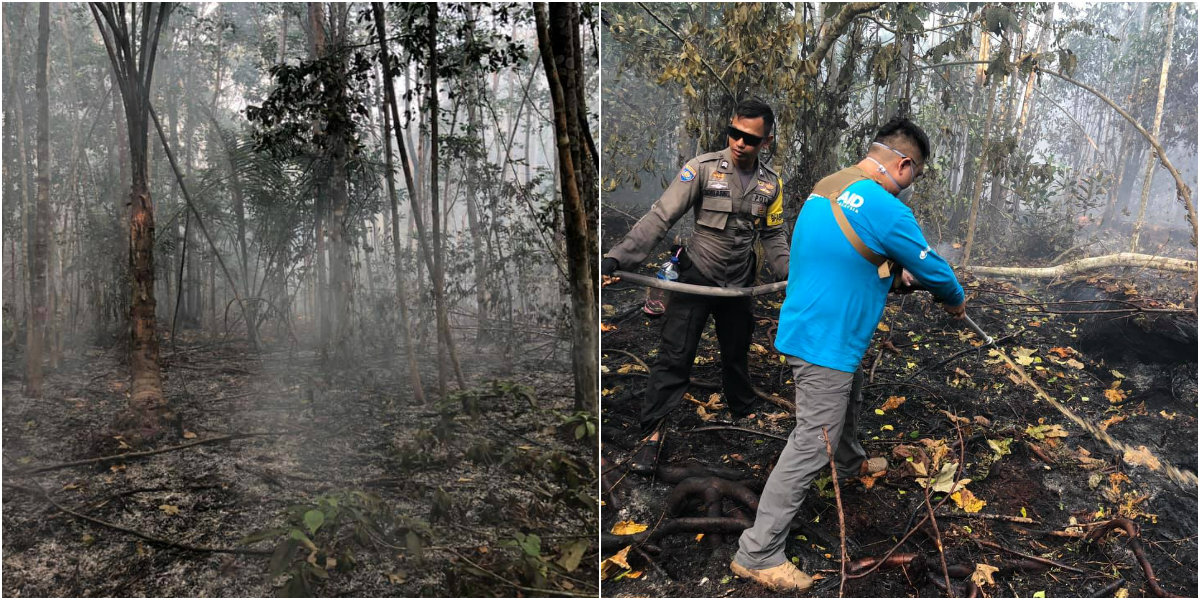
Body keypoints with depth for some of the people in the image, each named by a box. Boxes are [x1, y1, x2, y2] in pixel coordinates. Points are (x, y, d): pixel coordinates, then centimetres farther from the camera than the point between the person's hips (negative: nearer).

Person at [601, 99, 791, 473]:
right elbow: (660, 217, -20)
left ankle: (744, 413, 42)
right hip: (696, 278, -4)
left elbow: (773, 236, 12)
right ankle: (652, 436, 2)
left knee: (737, 356, 19)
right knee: (673, 359, -5)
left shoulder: (771, 183, -1)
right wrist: (617, 258, -30)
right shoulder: (703, 167, -15)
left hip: (739, 284, 4)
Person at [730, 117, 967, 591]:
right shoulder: (883, 208, -21)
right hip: (825, 343, -10)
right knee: (810, 448, -4)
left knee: (847, 404, 32)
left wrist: (893, 271, 24)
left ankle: (852, 465, 61)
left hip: (808, 329, 10)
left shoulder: (826, 188, 5)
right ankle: (757, 553, 2)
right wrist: (956, 302, 12)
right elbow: (932, 267, -7)